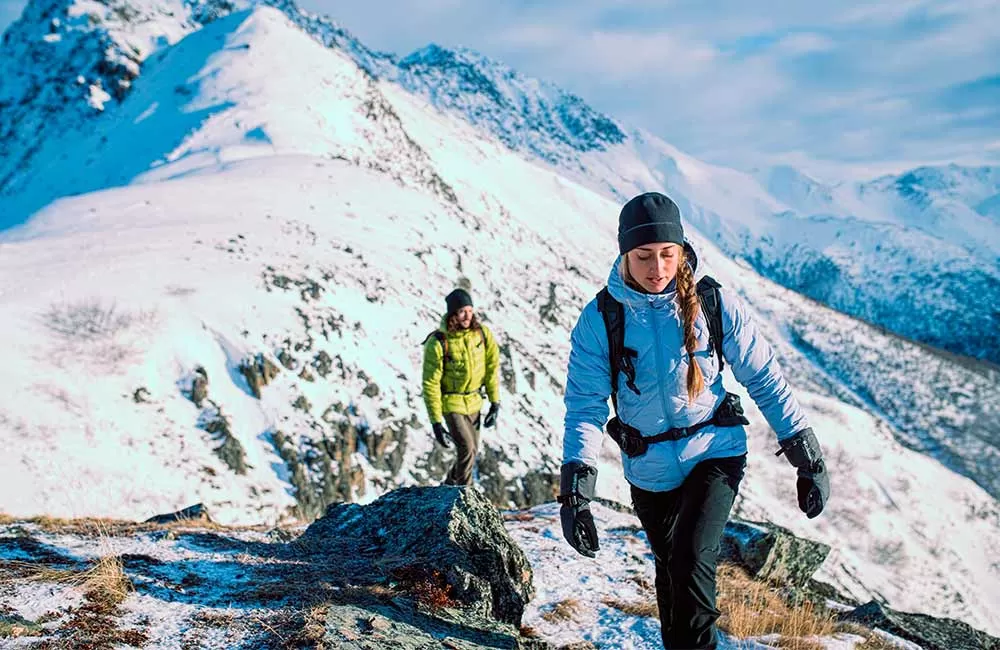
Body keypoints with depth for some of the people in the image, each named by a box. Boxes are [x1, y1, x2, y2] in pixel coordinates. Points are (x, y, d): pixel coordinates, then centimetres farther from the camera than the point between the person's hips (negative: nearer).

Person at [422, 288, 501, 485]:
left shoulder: (482, 333, -9)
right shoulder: (437, 343, -21)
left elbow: (492, 367, 1)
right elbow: (431, 385, -17)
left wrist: (495, 402, -2)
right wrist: (436, 422, -17)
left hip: (475, 402, 5)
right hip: (451, 403, -5)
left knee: (472, 450, 13)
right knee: (467, 449, -16)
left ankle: (449, 487, 36)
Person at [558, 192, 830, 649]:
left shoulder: (713, 302, -11)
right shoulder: (600, 319, -11)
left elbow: (764, 378, -4)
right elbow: (586, 403, -12)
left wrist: (806, 453, -4)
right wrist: (576, 483, -24)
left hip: (714, 452, -2)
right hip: (649, 469, 2)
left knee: (691, 563, -23)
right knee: (670, 571, 19)